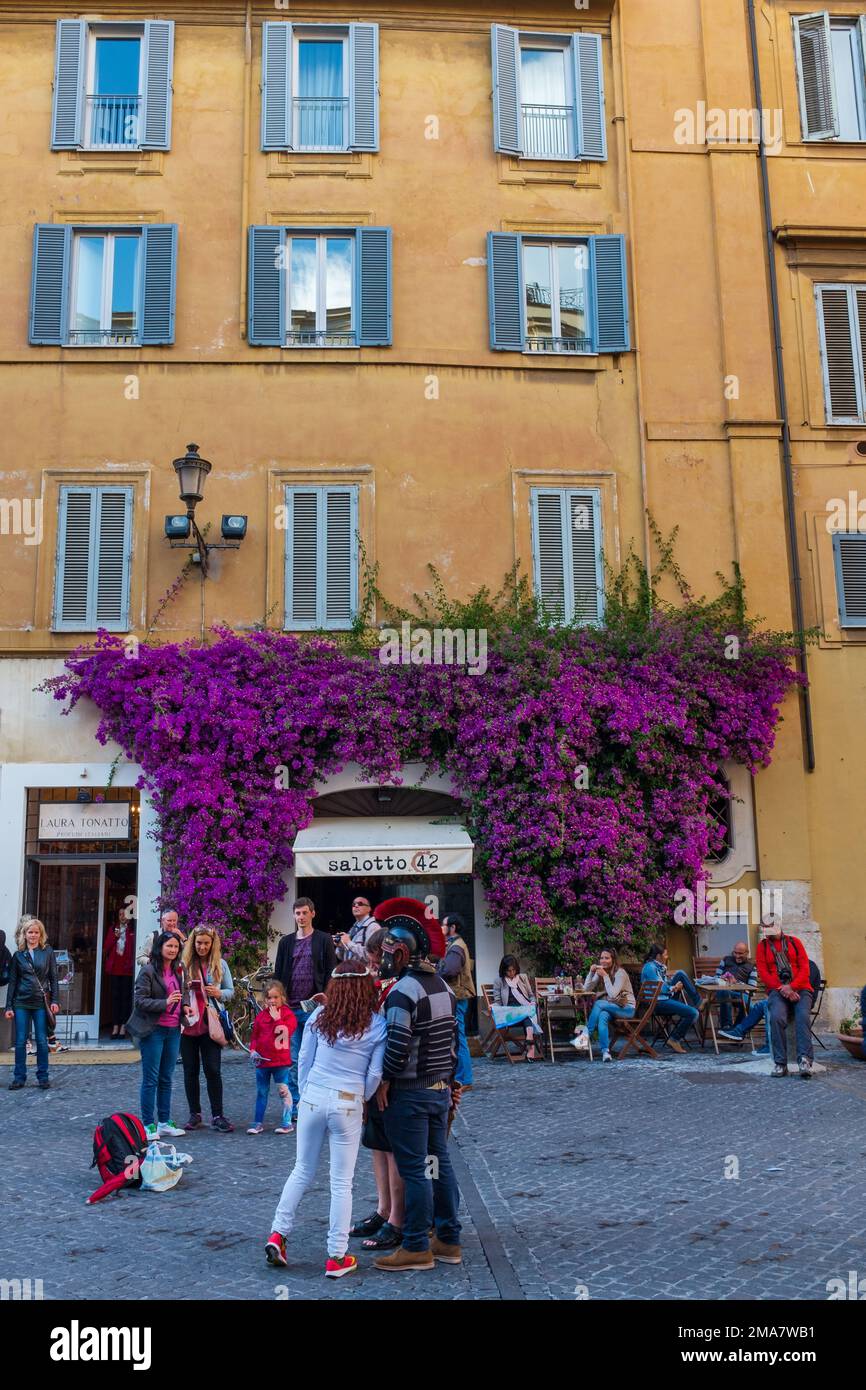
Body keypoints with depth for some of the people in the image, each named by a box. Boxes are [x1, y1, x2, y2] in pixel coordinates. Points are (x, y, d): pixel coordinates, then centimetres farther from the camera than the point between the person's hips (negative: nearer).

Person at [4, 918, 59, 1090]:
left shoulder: (47, 952, 2)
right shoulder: (18, 955, 6)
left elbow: (53, 978, 3)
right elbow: (12, 981, 7)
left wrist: (54, 1000, -4)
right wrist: (9, 1006, 3)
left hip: (41, 1003, -1)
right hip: (21, 1003, 1)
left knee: (42, 1041, 1)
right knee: (20, 1041, 3)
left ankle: (43, 1077, 11)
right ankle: (19, 1077, 12)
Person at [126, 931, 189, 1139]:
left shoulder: (178, 970, 9)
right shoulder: (148, 971, -12)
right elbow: (139, 1000, -15)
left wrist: (185, 1004, 5)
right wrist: (165, 1003, -24)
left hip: (174, 1030, 6)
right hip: (153, 1030, -6)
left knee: (166, 1078, 13)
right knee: (151, 1079, 0)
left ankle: (165, 1122, 21)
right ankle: (148, 1124, 8)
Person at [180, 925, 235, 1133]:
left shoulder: (220, 964, 5)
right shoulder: (184, 963, 1)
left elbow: (231, 992, 9)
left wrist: (219, 993, -12)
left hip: (210, 1024, 0)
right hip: (188, 1023, 0)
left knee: (213, 1070, -3)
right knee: (190, 1070, 9)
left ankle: (217, 1116, 4)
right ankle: (194, 1114, 21)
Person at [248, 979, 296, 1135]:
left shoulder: (287, 1014, -5)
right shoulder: (261, 1016, 7)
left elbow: (287, 1031, -21)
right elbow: (255, 1036, 12)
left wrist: (277, 1018, -20)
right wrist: (253, 1050, -3)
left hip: (280, 1061, -4)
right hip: (262, 1060, 4)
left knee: (283, 1091, 1)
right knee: (261, 1092, 13)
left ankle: (287, 1122, 10)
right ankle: (258, 1123, 22)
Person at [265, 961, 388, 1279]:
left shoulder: (319, 1016, -1)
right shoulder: (377, 1024, -6)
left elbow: (303, 1061, 4)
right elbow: (375, 1074, -4)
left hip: (313, 1098, 2)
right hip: (348, 1104, -2)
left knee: (302, 1170, 19)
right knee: (342, 1182, 7)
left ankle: (278, 1234, 15)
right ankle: (336, 1258, 12)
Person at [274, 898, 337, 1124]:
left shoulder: (324, 940, 3)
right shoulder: (286, 942, 12)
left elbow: (331, 972, 0)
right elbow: (279, 974, 12)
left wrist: (325, 999, -10)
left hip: (314, 1008, -3)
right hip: (290, 1009, 3)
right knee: (292, 1061, 4)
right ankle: (295, 1107, 11)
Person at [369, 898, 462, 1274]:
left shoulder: (403, 991, -18)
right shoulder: (443, 986, 9)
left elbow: (398, 1046, -25)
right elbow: (453, 1041, 14)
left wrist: (383, 1082, -12)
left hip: (409, 1094, -9)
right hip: (441, 1090, 9)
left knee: (414, 1170, -1)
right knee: (440, 1163, 14)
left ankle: (416, 1248, 6)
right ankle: (448, 1241, 22)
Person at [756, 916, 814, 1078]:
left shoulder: (794, 942, 15)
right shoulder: (762, 946, 14)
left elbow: (805, 968, 4)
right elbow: (763, 973, 3)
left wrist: (791, 986, -13)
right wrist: (782, 988, -13)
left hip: (800, 989, 1)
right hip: (777, 990, -1)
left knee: (802, 1017, -30)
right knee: (777, 1017, -31)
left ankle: (805, 1061, -39)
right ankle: (780, 1063, -27)